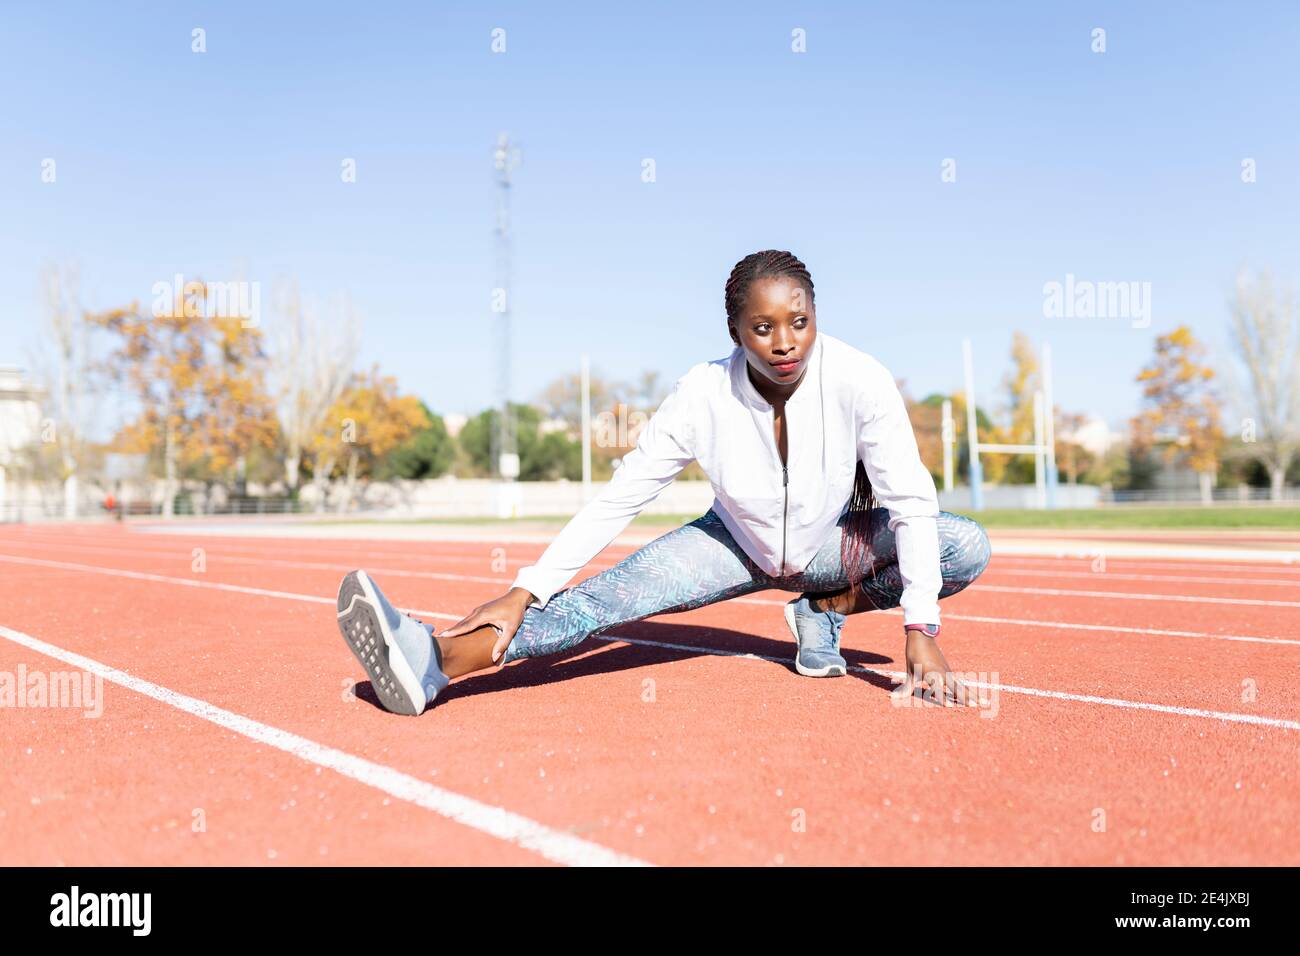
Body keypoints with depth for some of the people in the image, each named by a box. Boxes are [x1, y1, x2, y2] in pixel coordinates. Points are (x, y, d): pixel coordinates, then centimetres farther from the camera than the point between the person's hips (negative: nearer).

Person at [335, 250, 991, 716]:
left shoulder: (858, 381, -28)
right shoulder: (703, 397, -26)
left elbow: (911, 503, -25)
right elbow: (616, 500, -23)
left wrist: (920, 633, -32)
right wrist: (525, 591, -31)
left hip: (834, 543, 1)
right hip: (738, 544, -1)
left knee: (968, 546, -24)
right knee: (610, 597, -24)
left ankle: (827, 607, -7)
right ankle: (437, 661, -41)